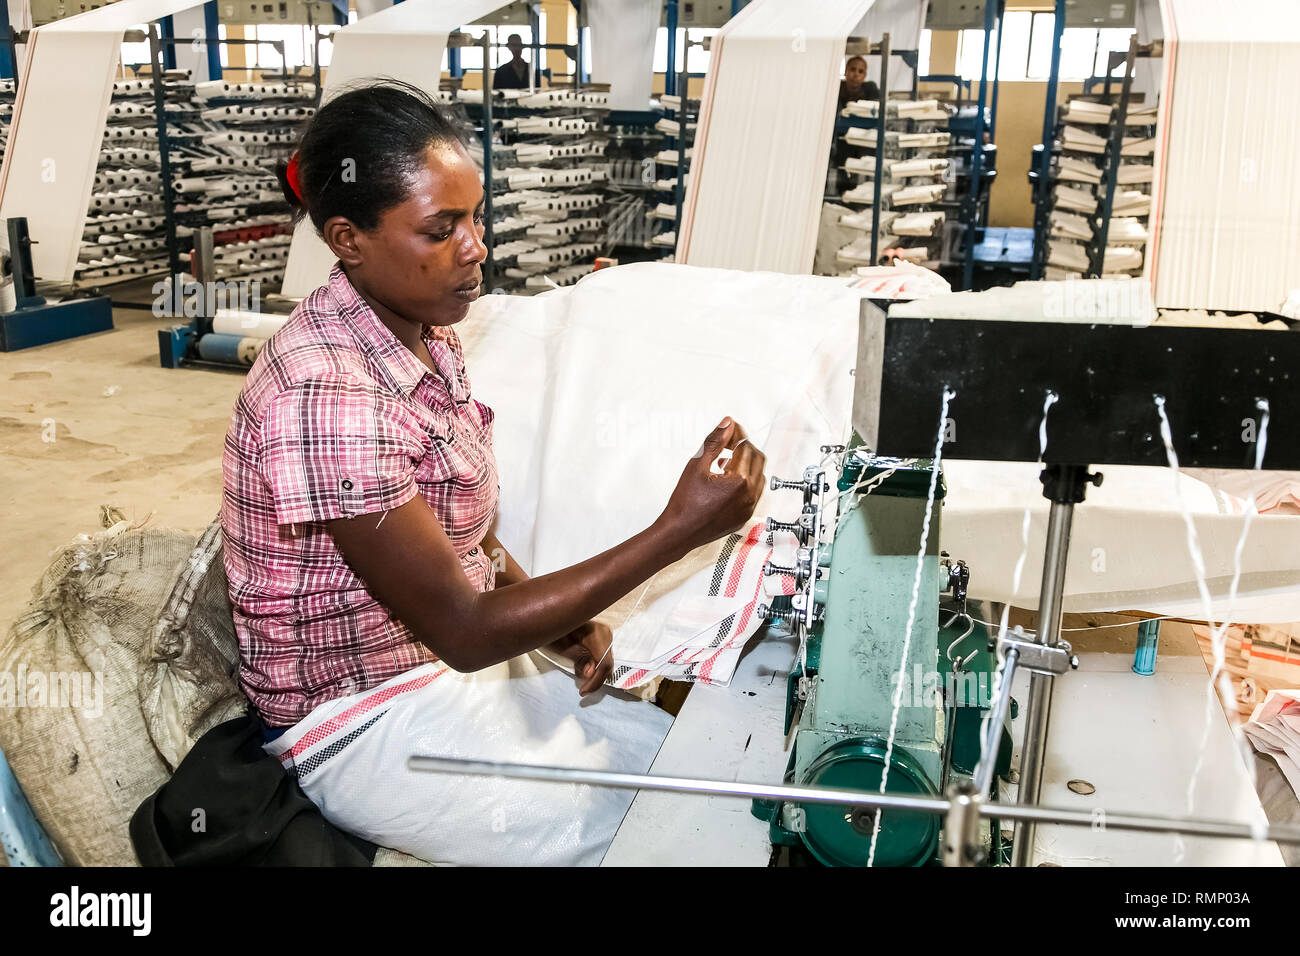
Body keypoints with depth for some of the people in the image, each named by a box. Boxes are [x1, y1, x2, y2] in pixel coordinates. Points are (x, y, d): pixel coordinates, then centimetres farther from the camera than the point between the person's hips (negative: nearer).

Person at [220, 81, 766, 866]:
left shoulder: (429, 332, 0)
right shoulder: (324, 393, -29)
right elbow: (462, 630, -27)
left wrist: (557, 616, -6)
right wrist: (680, 530, -30)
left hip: (456, 662, 8)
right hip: (368, 724, -8)